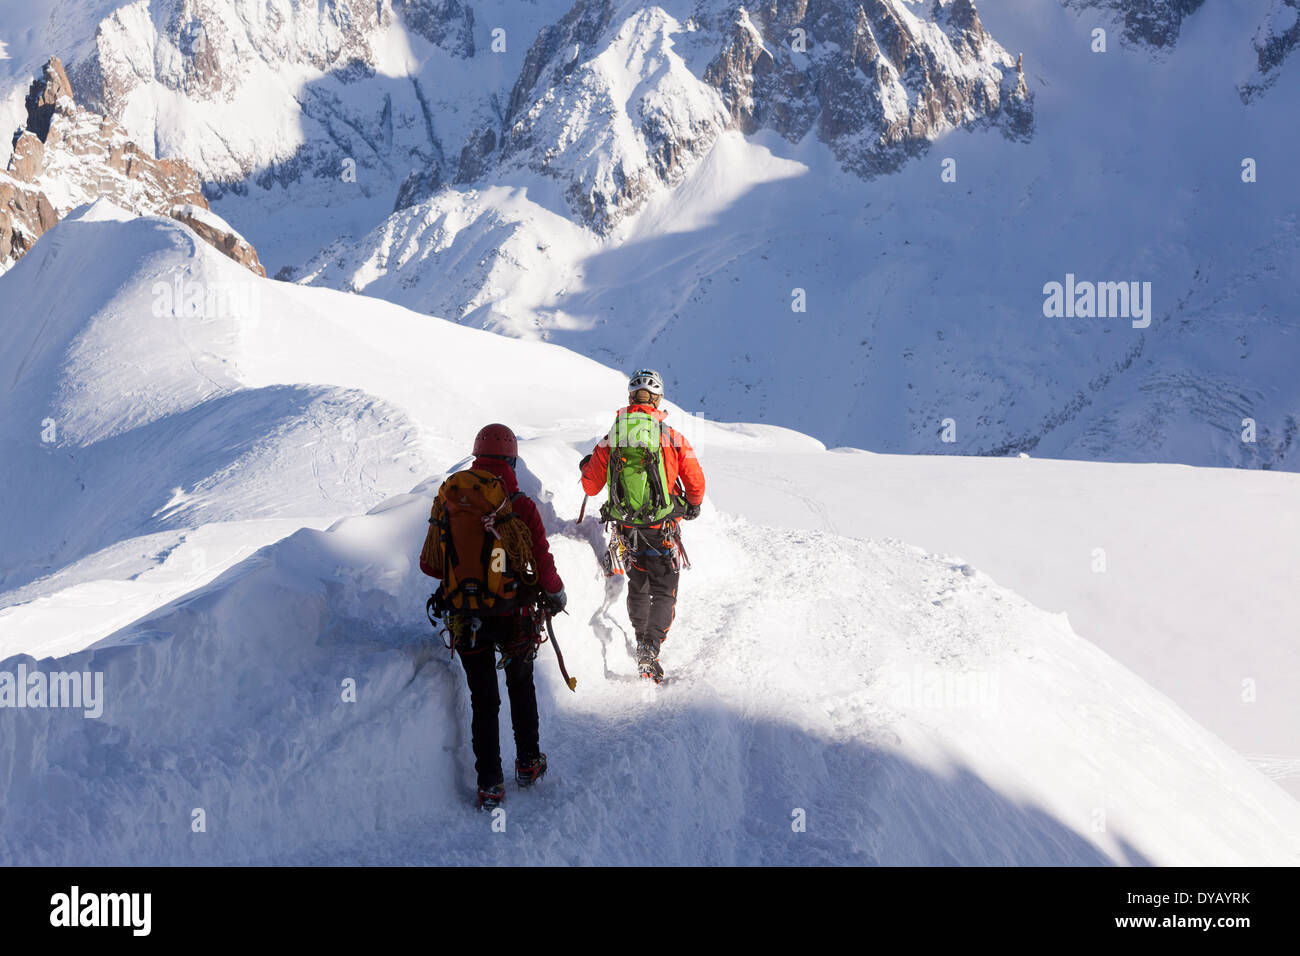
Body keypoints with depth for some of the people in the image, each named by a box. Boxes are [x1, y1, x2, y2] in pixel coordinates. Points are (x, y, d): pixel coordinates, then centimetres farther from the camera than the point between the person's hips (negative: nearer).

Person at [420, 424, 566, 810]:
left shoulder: (447, 499, -5)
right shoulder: (521, 505, -14)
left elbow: (429, 564, 1)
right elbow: (542, 564, -11)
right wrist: (555, 593, 10)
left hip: (465, 618, 1)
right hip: (513, 614, -1)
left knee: (483, 699, 11)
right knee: (521, 686, 23)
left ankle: (490, 785, 10)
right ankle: (528, 763, 32)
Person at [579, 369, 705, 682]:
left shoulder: (610, 440, -4)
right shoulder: (673, 439, -10)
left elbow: (591, 486, 3)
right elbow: (696, 482, -3)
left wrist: (586, 466, 26)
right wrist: (694, 505, 19)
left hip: (626, 528, 3)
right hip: (663, 528, -3)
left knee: (637, 586, 23)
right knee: (664, 591, 5)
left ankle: (641, 640, 35)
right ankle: (650, 649, -11)